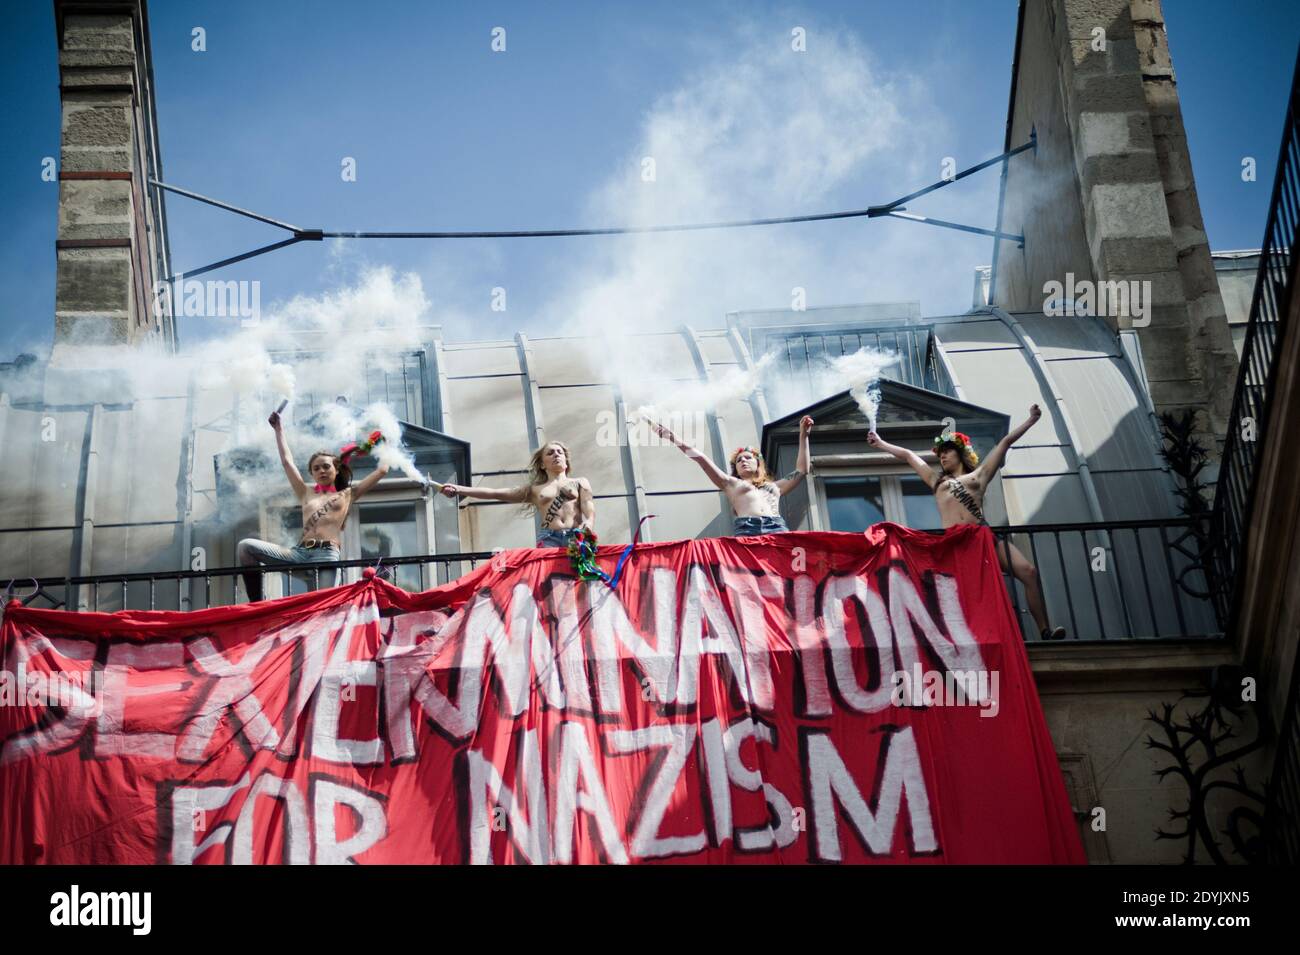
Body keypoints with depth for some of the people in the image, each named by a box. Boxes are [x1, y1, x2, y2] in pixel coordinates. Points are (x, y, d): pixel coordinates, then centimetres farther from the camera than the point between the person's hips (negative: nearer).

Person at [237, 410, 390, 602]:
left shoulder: (347, 495, 21)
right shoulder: (307, 494, 28)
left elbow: (382, 470, 20)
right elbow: (287, 461, 30)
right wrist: (279, 428, 35)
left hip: (327, 554, -3)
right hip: (300, 552, 3)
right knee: (246, 546, -14)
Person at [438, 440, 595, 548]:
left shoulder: (579, 483, 25)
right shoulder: (534, 490, 26)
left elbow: (588, 505, 8)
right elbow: (495, 493, 23)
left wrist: (589, 522, -18)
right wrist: (460, 490, 16)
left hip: (577, 537, 0)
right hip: (549, 538, 0)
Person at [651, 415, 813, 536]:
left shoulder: (773, 487, 37)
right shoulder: (731, 484, 31)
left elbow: (801, 470, 39)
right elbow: (702, 460, 25)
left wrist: (803, 435, 40)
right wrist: (673, 439, 19)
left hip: (777, 529, 2)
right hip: (746, 531, -2)